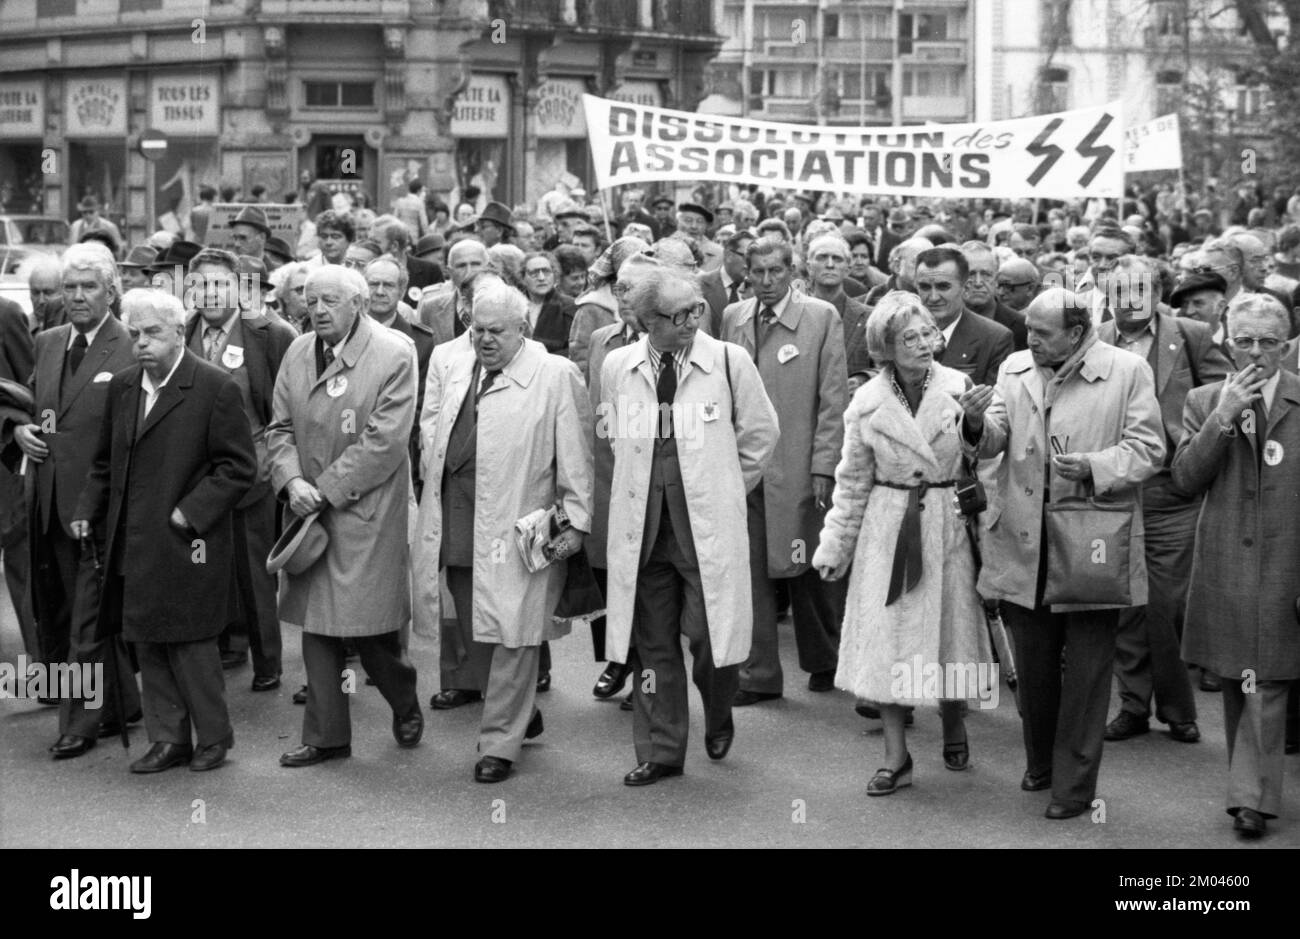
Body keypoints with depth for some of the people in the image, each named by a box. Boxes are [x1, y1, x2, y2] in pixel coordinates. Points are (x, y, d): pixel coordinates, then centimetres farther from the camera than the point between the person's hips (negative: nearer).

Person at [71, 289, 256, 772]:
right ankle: (168, 738, 19)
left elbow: (238, 467, -10)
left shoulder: (215, 388, -9)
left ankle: (213, 736, 16)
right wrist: (89, 510, 7)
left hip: (187, 545, -6)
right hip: (133, 546, 6)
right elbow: (105, 461, 20)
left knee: (189, 640, 0)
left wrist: (190, 513, -15)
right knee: (148, 643, 9)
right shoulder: (122, 386, 10)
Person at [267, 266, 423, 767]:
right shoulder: (298, 352, 8)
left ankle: (406, 707, 26)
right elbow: (280, 427, 10)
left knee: (370, 624, -2)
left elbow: (385, 442, -15)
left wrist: (326, 489, -15)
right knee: (316, 626, 8)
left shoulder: (394, 354, -10)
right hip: (311, 512, 5)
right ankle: (325, 735, 17)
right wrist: (292, 480, -9)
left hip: (366, 512, -5)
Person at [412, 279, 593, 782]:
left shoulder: (555, 376, -5)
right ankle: (521, 713, 31)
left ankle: (499, 744, 9)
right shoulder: (449, 363, 12)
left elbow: (575, 455, -6)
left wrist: (577, 520, -8)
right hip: (454, 524, 6)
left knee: (510, 635, -1)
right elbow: (430, 420, 24)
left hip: (516, 524, -5)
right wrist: (438, 466, 10)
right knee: (468, 632, 10)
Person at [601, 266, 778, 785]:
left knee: (709, 634, -3)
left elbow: (760, 432, 9)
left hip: (708, 526, -2)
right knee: (652, 641, 7)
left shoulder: (729, 361, -3)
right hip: (642, 527, 2)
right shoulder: (617, 366, 3)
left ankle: (718, 720, 28)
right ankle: (659, 752, 18)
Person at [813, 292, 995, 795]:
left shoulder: (960, 389, -3)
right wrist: (835, 545, 6)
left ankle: (954, 726, 34)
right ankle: (896, 756, 10)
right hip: (887, 531, 0)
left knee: (949, 631, 7)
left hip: (948, 528, 0)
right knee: (885, 640, 0)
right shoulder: (867, 403, -1)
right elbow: (852, 482, 6)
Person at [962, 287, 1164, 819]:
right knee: (1032, 665, 15)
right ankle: (1040, 763, 35)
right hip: (1026, 545, 4)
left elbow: (1146, 449, -6)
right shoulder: (1015, 369, 7)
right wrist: (978, 424, -21)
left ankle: (1075, 785, 14)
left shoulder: (1128, 372, -5)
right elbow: (992, 443, 2)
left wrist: (1095, 466, -23)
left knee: (1086, 671, 3)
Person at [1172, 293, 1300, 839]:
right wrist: (1224, 417, -12)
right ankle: (1252, 785, 23)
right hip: (1224, 564, 2)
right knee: (1235, 682, 10)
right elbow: (1186, 480, -3)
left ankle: (1252, 796, -1)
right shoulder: (1203, 401, 6)